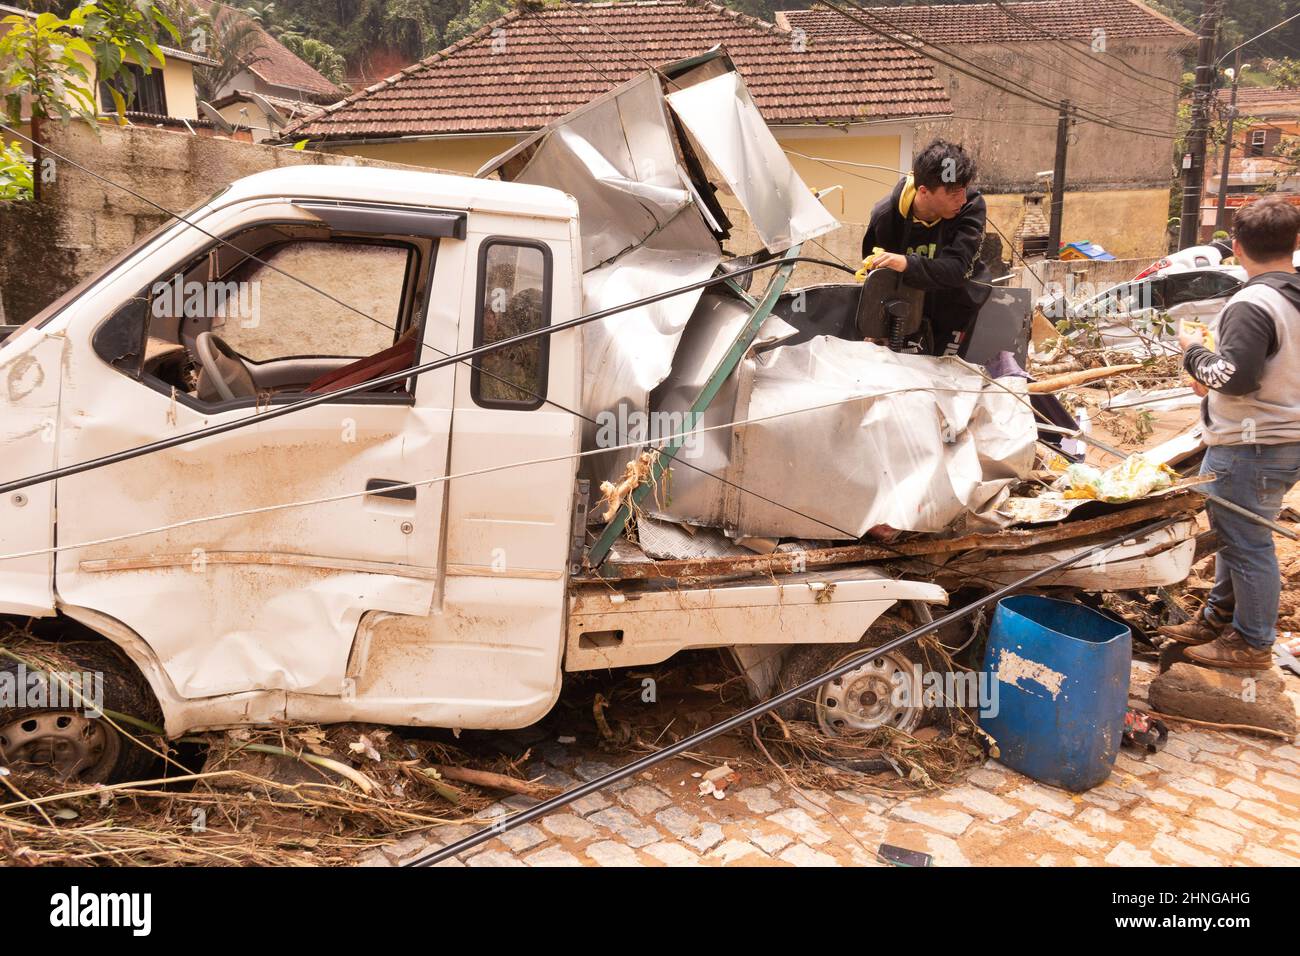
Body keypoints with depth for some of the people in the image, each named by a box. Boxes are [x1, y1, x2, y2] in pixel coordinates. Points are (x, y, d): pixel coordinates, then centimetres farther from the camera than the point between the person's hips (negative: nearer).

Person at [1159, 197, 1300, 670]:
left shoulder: (1252, 305, -22)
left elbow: (1235, 378, -27)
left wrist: (1194, 351, -10)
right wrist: (1215, 379, 14)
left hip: (1252, 447, -10)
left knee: (1247, 542, 3)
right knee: (1235, 531, 21)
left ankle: (1252, 643, 16)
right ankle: (1218, 618, 35)